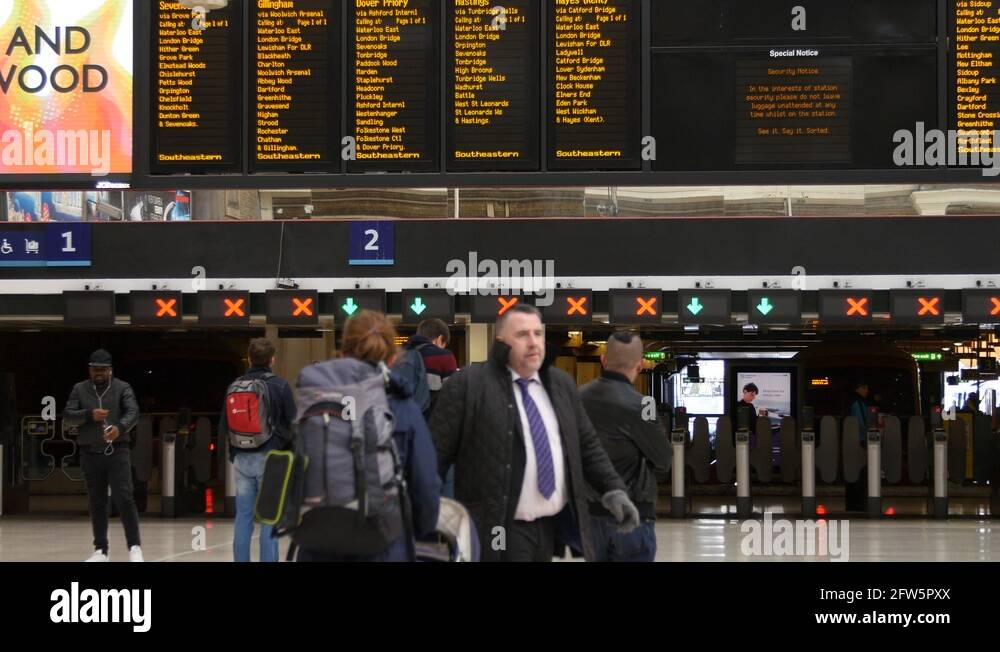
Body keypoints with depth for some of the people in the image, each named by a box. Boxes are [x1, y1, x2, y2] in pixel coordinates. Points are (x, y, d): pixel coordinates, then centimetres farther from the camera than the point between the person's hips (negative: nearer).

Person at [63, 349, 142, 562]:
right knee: (97, 502, 7)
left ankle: (134, 546, -11)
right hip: (90, 453, 3)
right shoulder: (79, 389, 8)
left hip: (117, 451, -3)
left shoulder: (122, 388, 1)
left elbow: (133, 412, -14)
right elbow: (67, 416, 1)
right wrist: (89, 415, -17)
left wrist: (119, 427, -35)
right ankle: (101, 550, 13)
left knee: (124, 498, -13)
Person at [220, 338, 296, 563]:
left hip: (242, 459, 4)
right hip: (270, 458, -4)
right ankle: (268, 559, -3)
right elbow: (293, 426, -6)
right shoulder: (280, 385, -7)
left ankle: (241, 560, 10)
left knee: (243, 516, 8)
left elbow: (223, 428, 7)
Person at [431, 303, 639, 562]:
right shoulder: (467, 385, -5)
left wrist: (613, 490, 6)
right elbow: (435, 454, -5)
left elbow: (588, 446, 19)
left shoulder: (562, 384, 13)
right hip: (499, 529, -6)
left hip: (554, 526, 6)